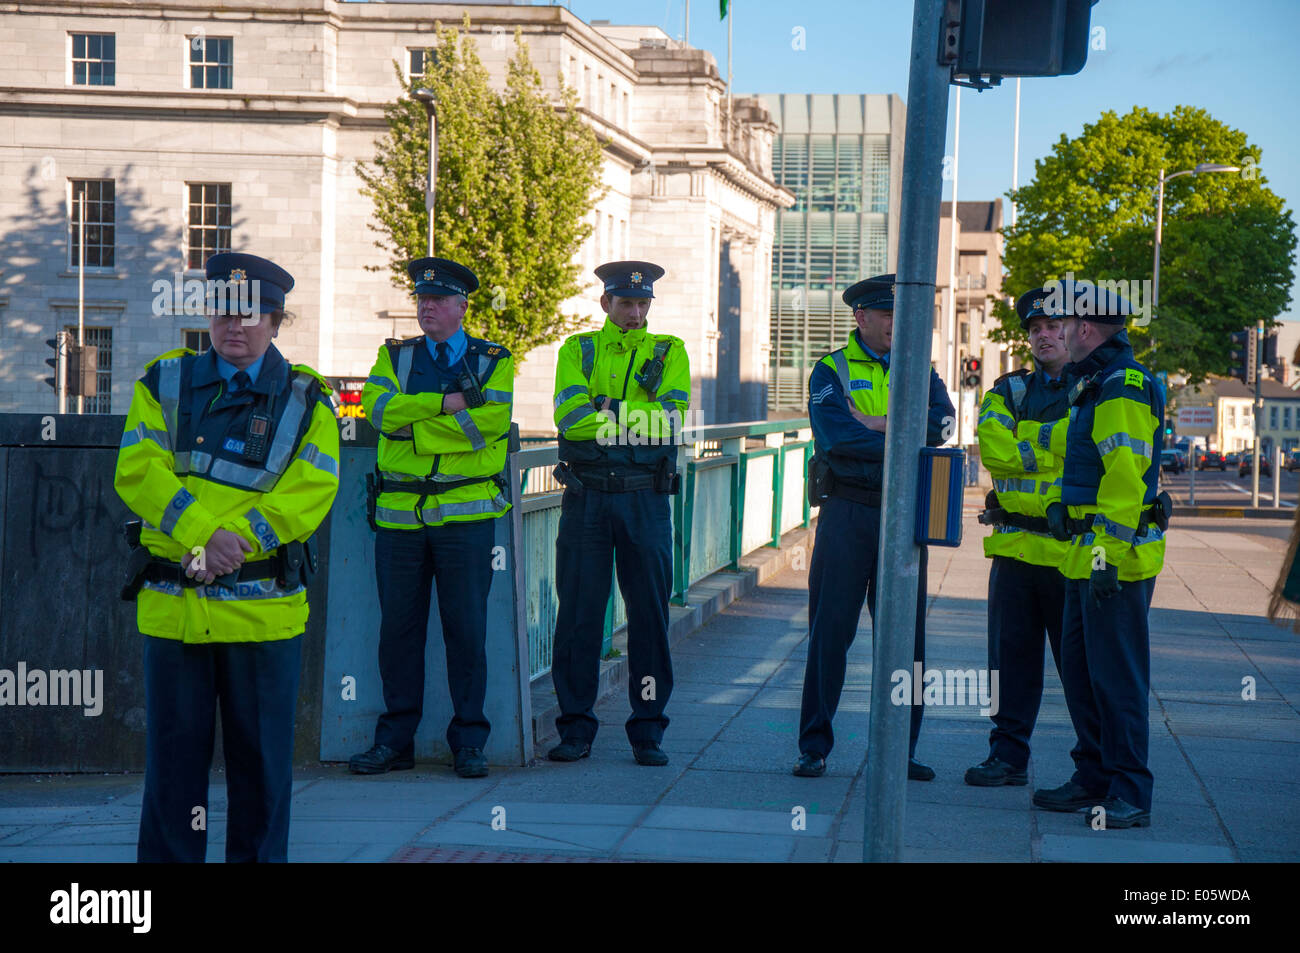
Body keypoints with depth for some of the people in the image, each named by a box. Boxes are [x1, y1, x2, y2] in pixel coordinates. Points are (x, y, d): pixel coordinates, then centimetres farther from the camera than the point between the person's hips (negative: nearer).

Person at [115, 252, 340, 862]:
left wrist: (235, 538, -19)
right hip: (172, 604, 1)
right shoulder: (164, 383, 8)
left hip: (263, 606, -1)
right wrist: (201, 532, -18)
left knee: (261, 755, 6)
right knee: (173, 751, 7)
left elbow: (311, 492, -8)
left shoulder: (305, 399, 4)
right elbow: (137, 471, -4)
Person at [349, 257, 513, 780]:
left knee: (466, 629, 0)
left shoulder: (494, 362, 7)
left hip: (465, 515, -2)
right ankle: (395, 740, 13)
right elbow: (378, 406, -6)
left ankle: (469, 741, 9)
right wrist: (447, 404, -14)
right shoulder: (394, 356, 13)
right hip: (399, 515, 2)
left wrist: (412, 419, -10)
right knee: (399, 628, 5)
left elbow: (490, 422, -11)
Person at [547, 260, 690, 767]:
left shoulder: (669, 351, 10)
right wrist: (638, 419, -12)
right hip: (586, 496, 0)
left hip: (646, 498, 0)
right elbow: (568, 414, -9)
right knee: (579, 611, 2)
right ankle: (576, 729, 11)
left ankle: (648, 732, 9)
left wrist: (606, 415, -12)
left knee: (650, 611, 1)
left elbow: (673, 415, -8)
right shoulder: (578, 350, 9)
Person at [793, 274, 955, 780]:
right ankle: (814, 747, 8)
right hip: (847, 511, -3)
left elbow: (942, 421, -6)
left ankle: (900, 750, 12)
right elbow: (835, 434, -13)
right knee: (831, 630, -1)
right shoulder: (832, 369, 4)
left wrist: (880, 424, -14)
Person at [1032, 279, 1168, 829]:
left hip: (1115, 557, -11)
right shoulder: (1095, 385, 18)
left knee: (1116, 676, -7)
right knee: (1078, 667, 15)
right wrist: (1060, 506, 19)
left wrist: (1109, 555, -25)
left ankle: (1130, 795, -2)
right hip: (1087, 555, 11)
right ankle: (1094, 779, 23)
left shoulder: (1123, 390, -16)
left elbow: (1126, 481, -22)